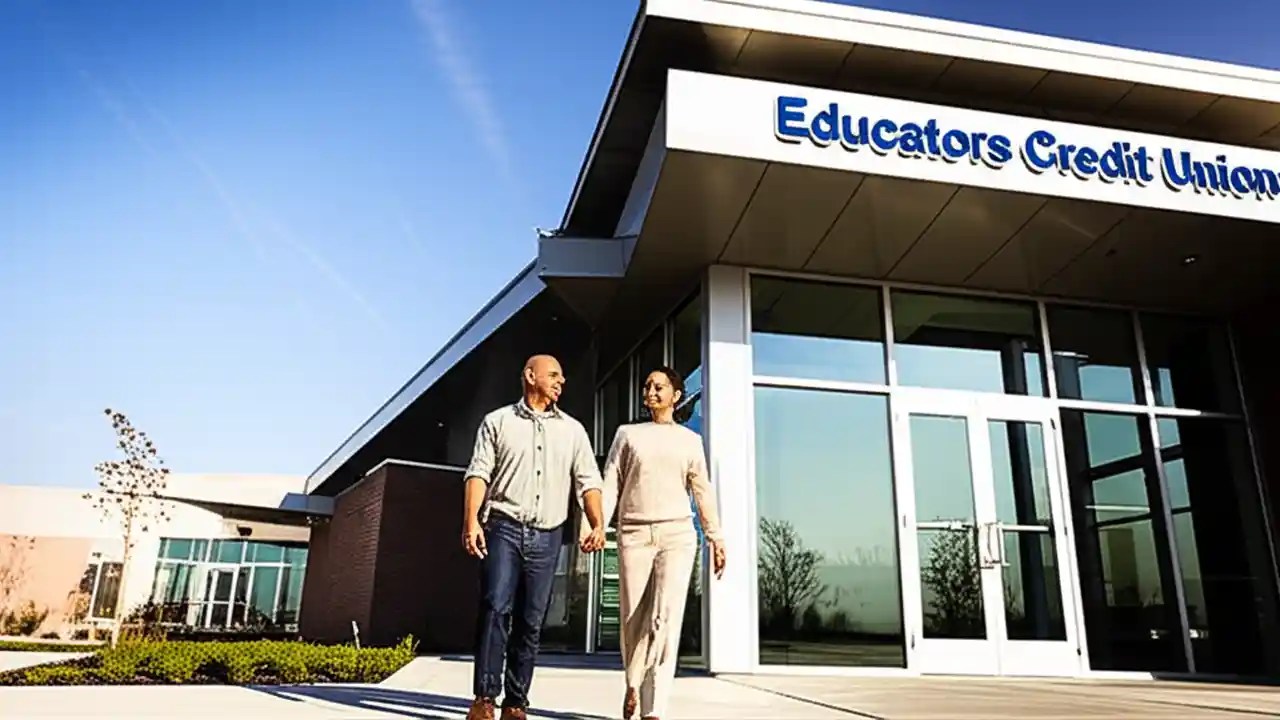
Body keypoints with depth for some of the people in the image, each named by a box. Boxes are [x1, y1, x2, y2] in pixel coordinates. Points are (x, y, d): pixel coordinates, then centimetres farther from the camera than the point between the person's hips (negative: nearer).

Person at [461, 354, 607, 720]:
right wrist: (471, 521, -14)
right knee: (495, 608, -14)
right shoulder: (498, 422, 8)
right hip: (503, 527, -2)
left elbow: (588, 481, 7)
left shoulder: (572, 430, 14)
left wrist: (597, 524, -8)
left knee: (530, 621, 4)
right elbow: (479, 472, -1)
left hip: (547, 535, 3)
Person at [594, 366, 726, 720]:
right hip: (634, 534, 1)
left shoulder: (690, 440, 13)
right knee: (634, 619, 3)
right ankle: (633, 685, 28)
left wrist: (716, 538, 7)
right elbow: (610, 484, 5)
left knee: (667, 619, -11)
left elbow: (702, 491, 13)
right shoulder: (628, 434, 12)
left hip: (678, 533, 0)